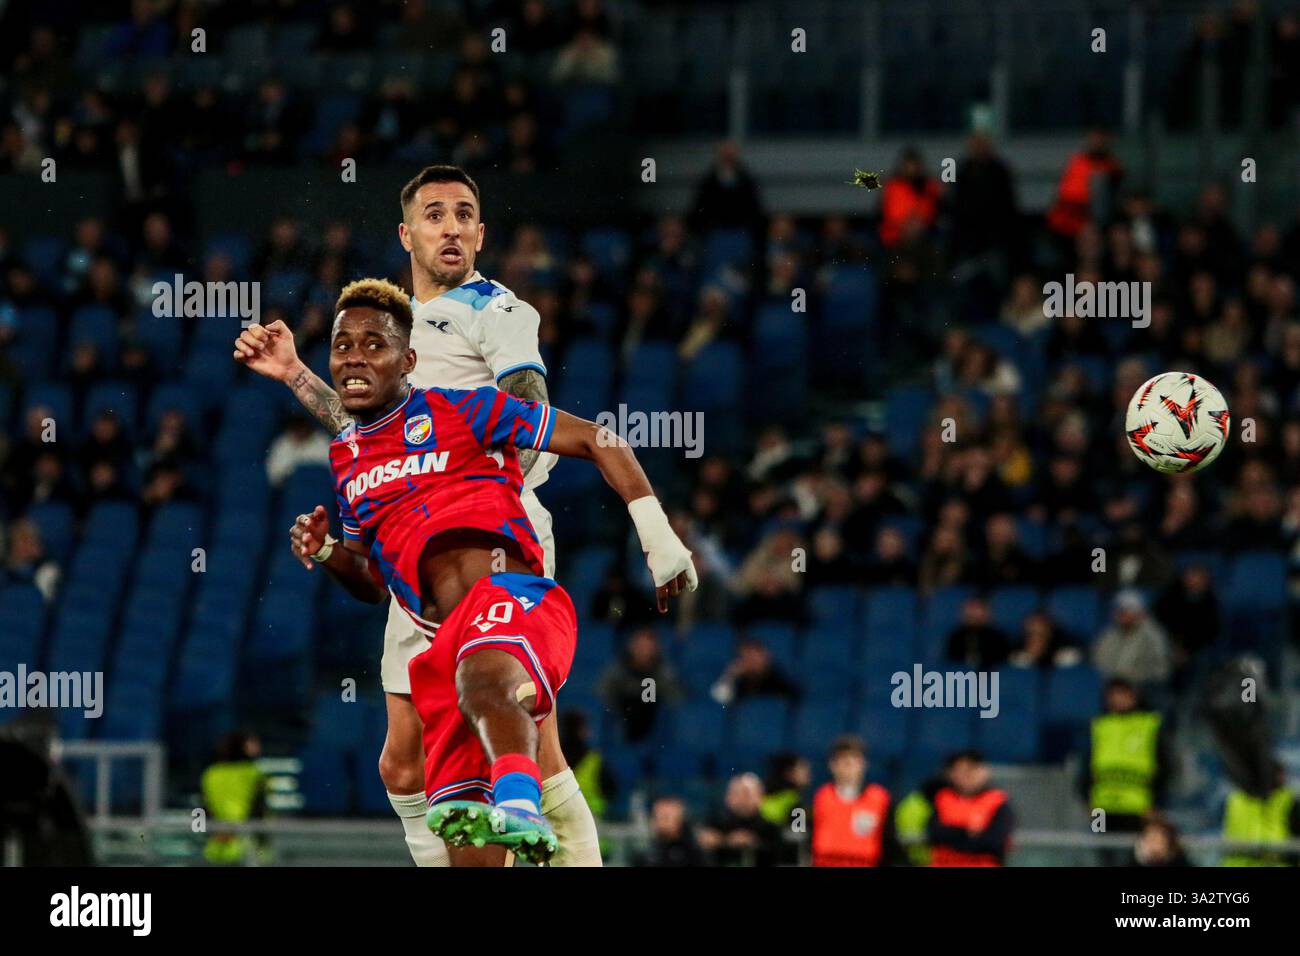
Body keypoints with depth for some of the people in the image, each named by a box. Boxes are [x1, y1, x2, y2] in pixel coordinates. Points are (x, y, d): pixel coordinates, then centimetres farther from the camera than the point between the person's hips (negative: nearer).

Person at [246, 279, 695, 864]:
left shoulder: (458, 409, 6)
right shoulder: (343, 457, 24)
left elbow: (595, 440, 7)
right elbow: (371, 585, 34)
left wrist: (656, 534, 0)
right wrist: (327, 555, 12)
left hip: (512, 595, -6)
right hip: (445, 639, 6)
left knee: (482, 681, -42)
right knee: (462, 825, -3)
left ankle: (520, 807, -67)